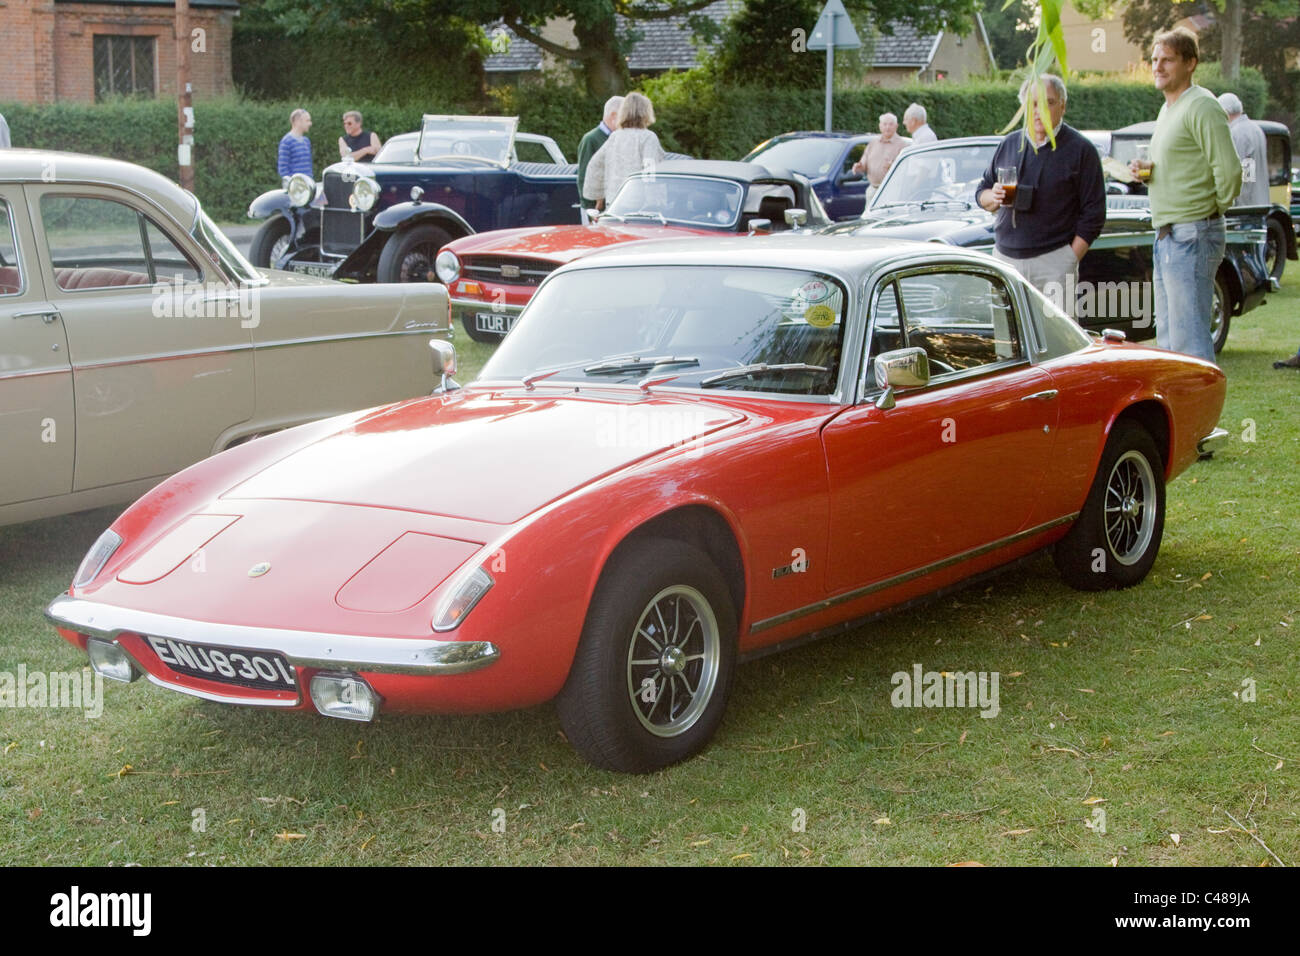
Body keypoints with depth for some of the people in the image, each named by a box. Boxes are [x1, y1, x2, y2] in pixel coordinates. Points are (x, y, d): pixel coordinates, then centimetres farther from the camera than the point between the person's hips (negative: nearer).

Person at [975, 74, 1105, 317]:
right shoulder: (1009, 144, 13)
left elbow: (1093, 215, -2)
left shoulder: (1080, 149, -1)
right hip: (1005, 258, 4)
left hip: (1053, 261, -4)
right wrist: (992, 197, -5)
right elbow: (981, 191, 20)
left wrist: (1070, 260, -10)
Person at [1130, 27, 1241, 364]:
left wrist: (1216, 209, -5)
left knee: (1190, 341, -10)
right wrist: (1149, 168, 8)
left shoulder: (1201, 106, -14)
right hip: (1167, 237, 10)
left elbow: (1228, 170, -19)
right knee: (1168, 339, 14)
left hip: (1192, 237, -10)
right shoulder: (1168, 108, 17)